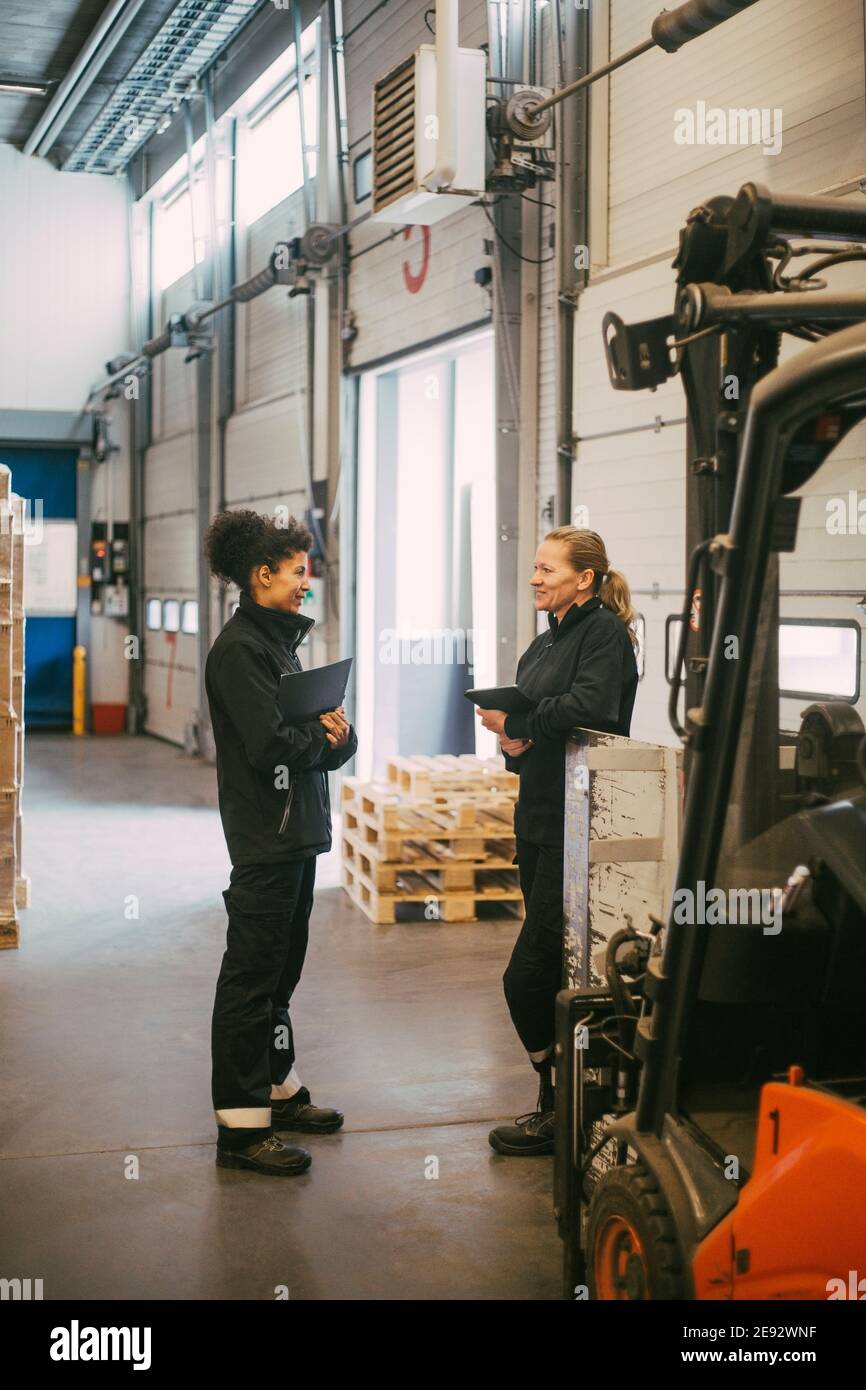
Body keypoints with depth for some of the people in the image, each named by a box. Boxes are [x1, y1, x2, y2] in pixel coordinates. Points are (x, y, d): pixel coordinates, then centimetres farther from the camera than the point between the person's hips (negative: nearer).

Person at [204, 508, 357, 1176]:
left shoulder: (278, 640, 17)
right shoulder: (239, 648, -14)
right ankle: (240, 1124, 2)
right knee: (251, 977, -4)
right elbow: (272, 746, -23)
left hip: (297, 833, 10)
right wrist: (324, 737, -4)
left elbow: (313, 736, 14)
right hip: (265, 839, -10)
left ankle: (278, 1089, 31)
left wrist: (340, 735, -8)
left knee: (281, 970, 18)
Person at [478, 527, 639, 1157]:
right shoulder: (545, 642, 19)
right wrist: (513, 742, -3)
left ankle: (560, 1106, 5)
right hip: (539, 819, 9)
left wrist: (517, 721, -12)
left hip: (577, 823, -9)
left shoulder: (605, 631, -8)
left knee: (528, 975, -9)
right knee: (551, 969, 12)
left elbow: (589, 705, -24)